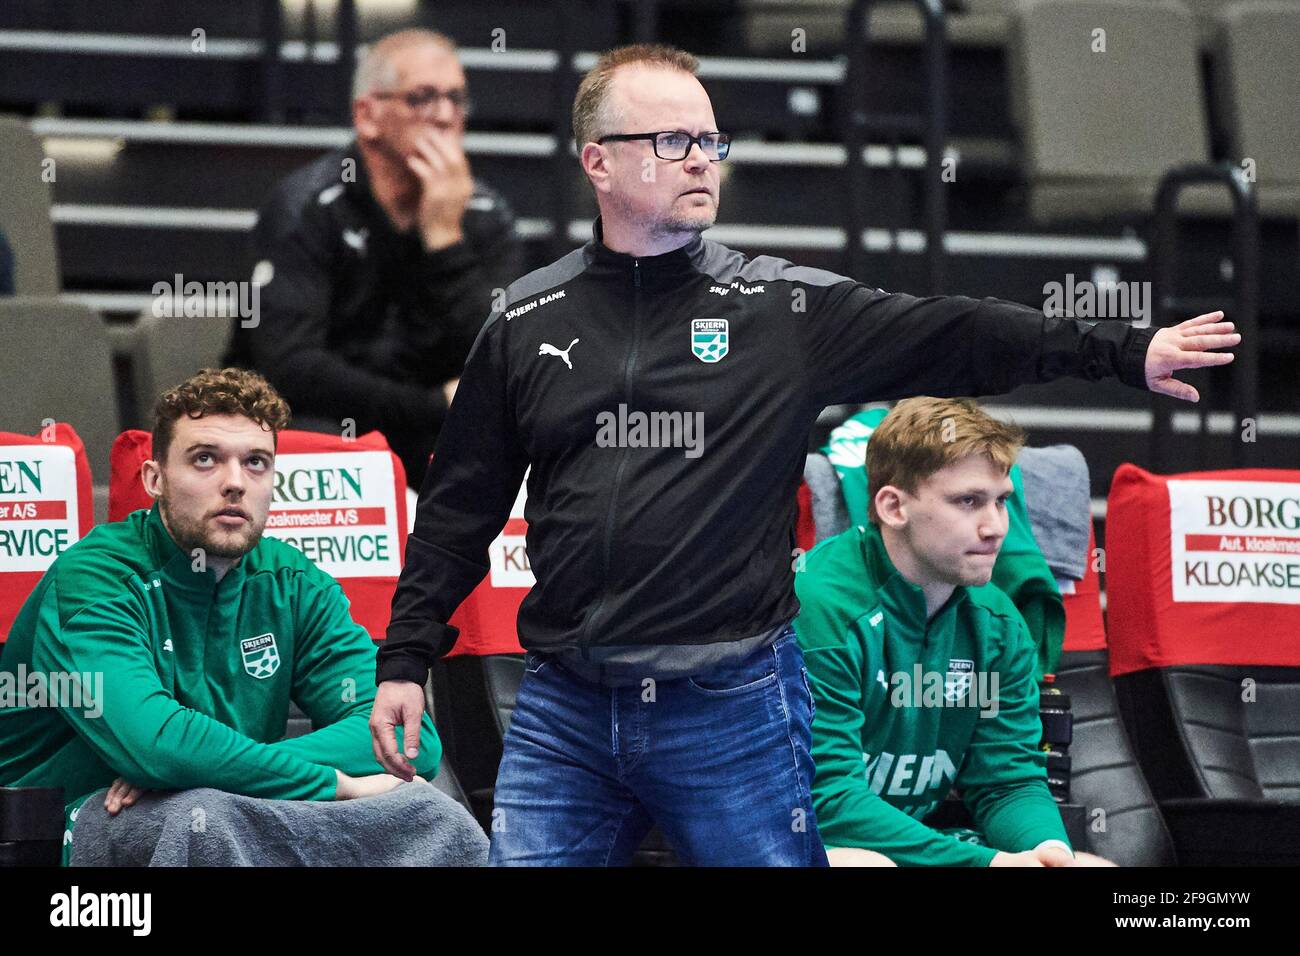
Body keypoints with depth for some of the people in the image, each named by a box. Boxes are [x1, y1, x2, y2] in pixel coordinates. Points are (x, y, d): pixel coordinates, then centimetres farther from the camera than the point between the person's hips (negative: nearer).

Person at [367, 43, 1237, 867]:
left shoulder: (787, 309, 3)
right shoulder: (527, 323, 8)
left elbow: (951, 338, -5)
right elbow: (458, 511, 12)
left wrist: (1123, 351, -15)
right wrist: (405, 661, 8)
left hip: (734, 710, -1)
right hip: (563, 713, 1)